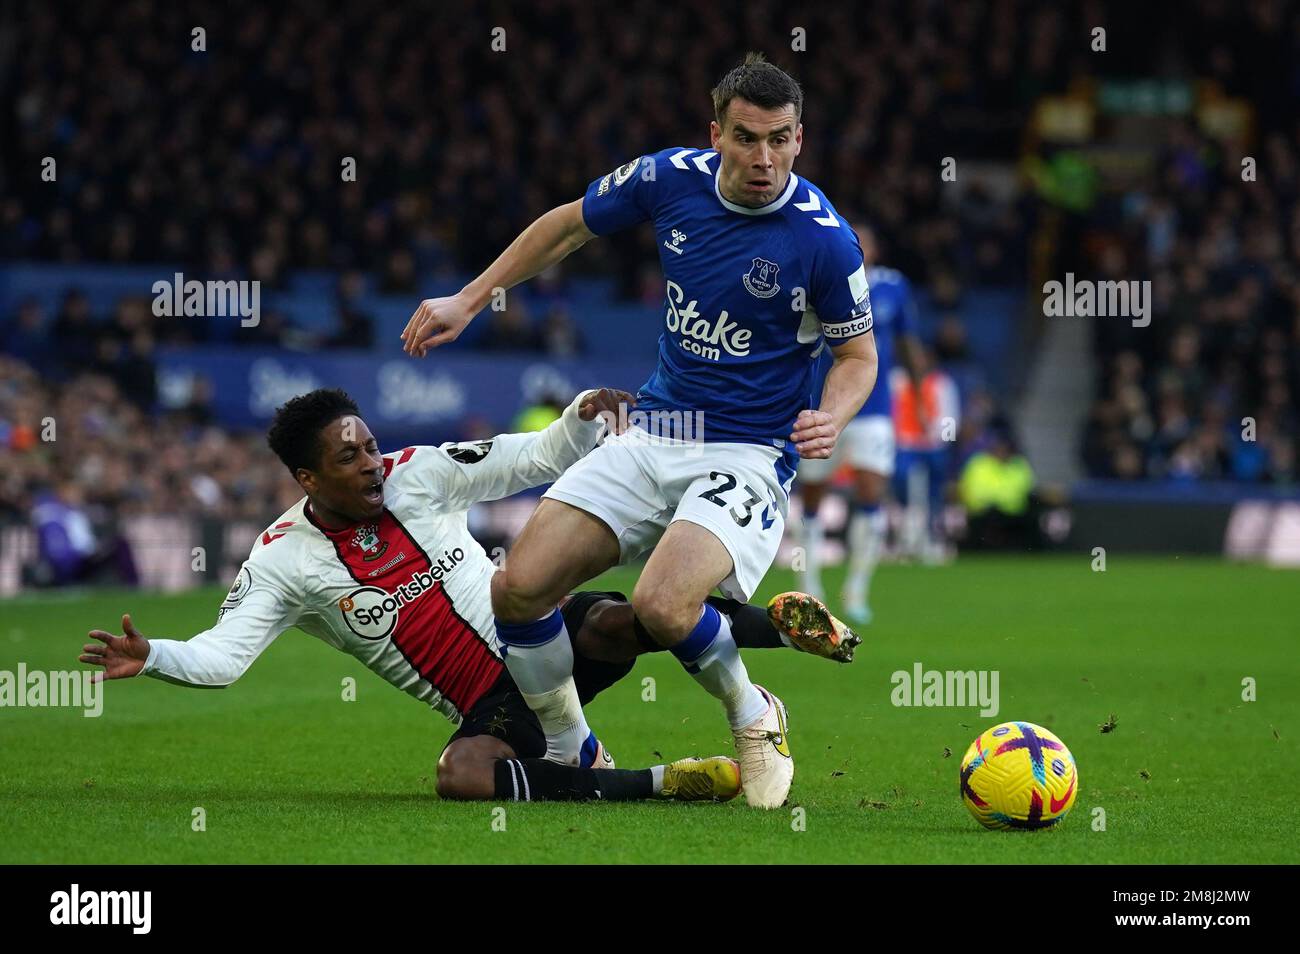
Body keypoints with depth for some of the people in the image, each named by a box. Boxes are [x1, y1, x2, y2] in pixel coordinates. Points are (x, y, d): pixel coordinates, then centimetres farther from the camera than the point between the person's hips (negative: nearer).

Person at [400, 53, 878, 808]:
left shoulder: (826, 240, -16)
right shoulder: (672, 179, -5)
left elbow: (858, 354, -1)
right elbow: (567, 227, 14)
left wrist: (832, 418, -21)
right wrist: (469, 300, 13)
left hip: (749, 454, -5)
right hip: (654, 435, 5)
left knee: (663, 605, -30)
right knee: (519, 588, -10)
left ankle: (755, 719, 3)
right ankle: (572, 758, 14)